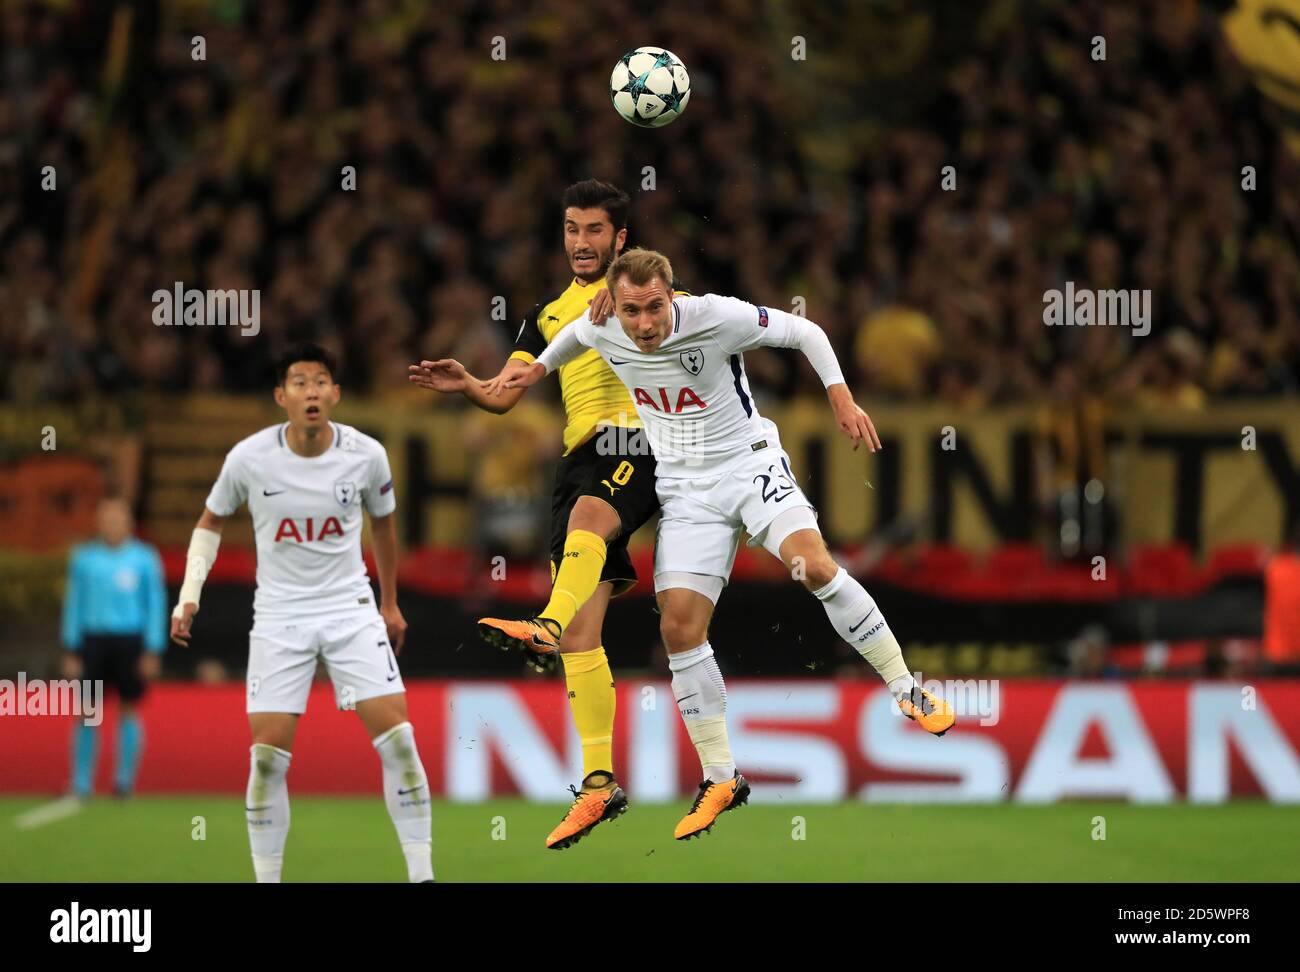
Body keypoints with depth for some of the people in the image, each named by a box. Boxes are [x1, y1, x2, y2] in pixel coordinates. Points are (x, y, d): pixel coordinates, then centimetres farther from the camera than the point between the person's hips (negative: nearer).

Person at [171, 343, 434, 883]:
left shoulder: (365, 455, -7)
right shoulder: (249, 459, -10)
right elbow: (211, 522, 8)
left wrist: (390, 604, 20)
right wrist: (189, 596, -1)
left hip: (351, 608, 0)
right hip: (279, 617, 0)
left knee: (398, 740, -11)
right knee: (268, 757, -6)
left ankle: (422, 875, -3)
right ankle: (267, 882, 7)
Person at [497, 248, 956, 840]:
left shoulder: (716, 317, -21)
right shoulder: (600, 333, -8)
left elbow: (804, 332, -8)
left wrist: (841, 398, -13)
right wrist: (538, 367, 12)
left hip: (748, 461, -4)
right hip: (686, 489, 4)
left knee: (813, 566, -28)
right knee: (679, 627, -8)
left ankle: (906, 691, -12)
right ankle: (720, 780, 4)